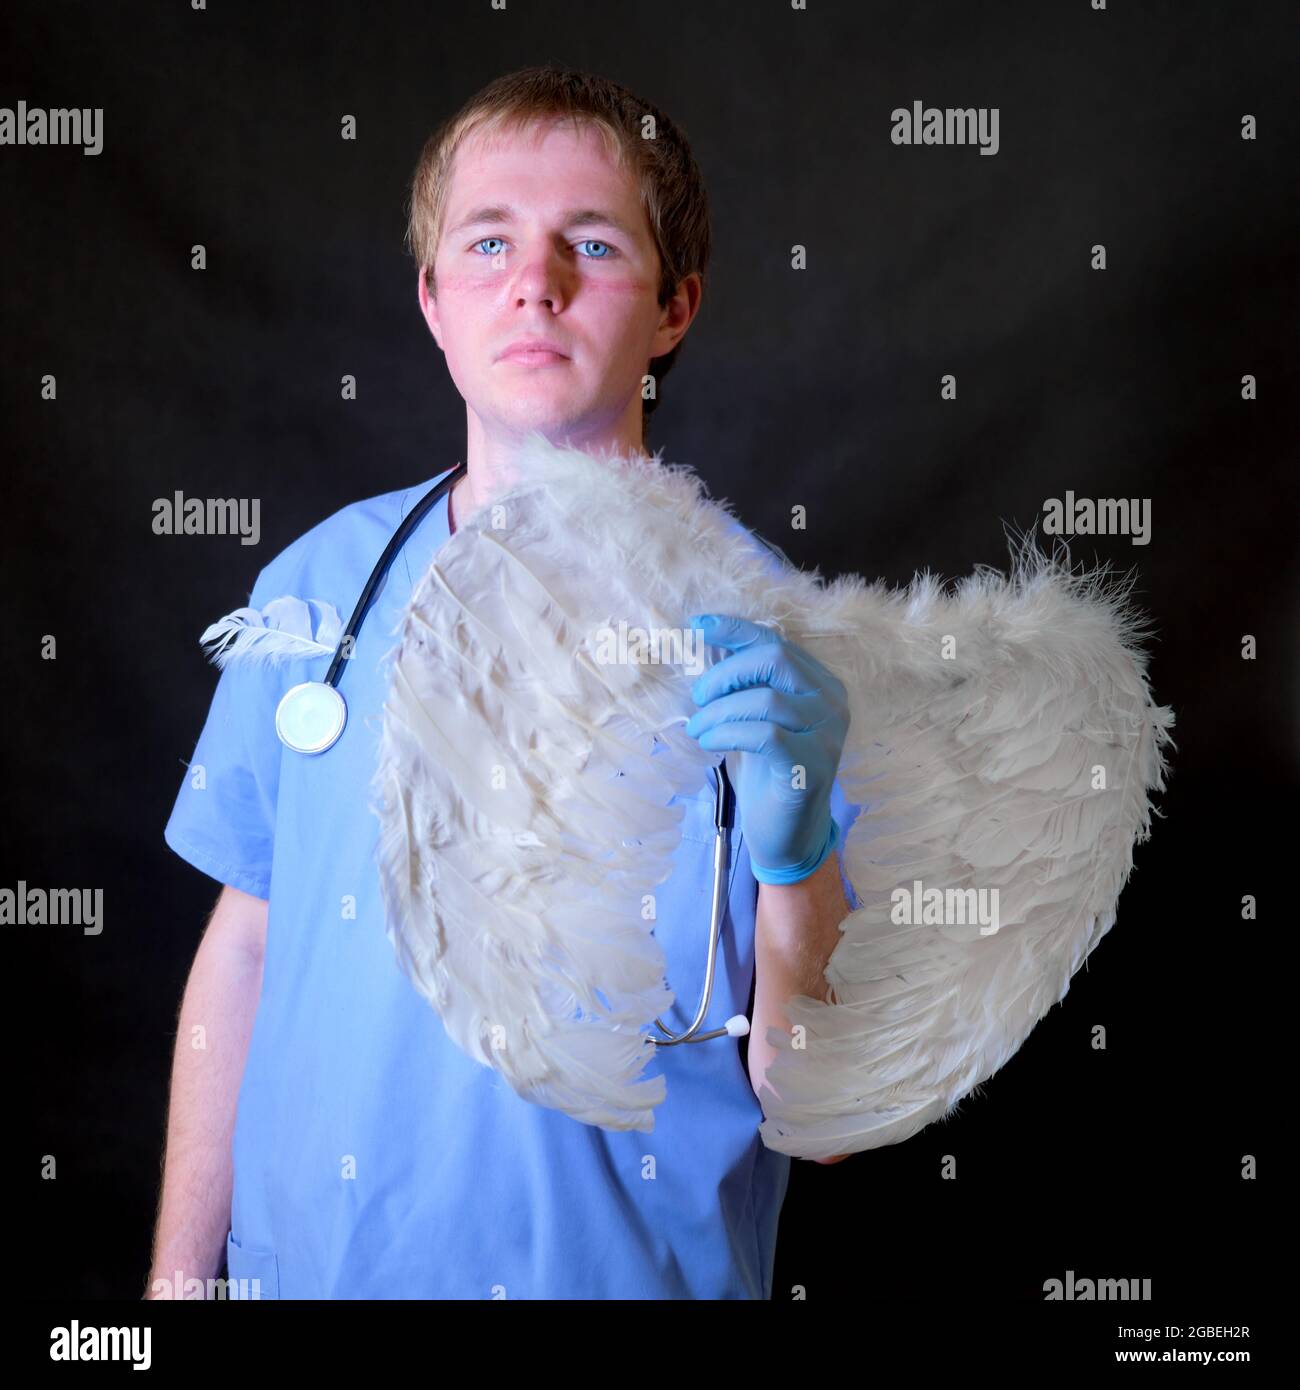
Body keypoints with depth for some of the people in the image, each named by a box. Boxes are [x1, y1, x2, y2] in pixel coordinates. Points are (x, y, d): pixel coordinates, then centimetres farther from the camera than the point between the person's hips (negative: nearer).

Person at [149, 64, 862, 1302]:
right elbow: (244, 946, 1)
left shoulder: (770, 636, -16)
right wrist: (179, 1276, 5)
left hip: (630, 1269, -2)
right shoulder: (319, 583, -7)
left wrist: (799, 862, -33)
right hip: (302, 1261, 3)